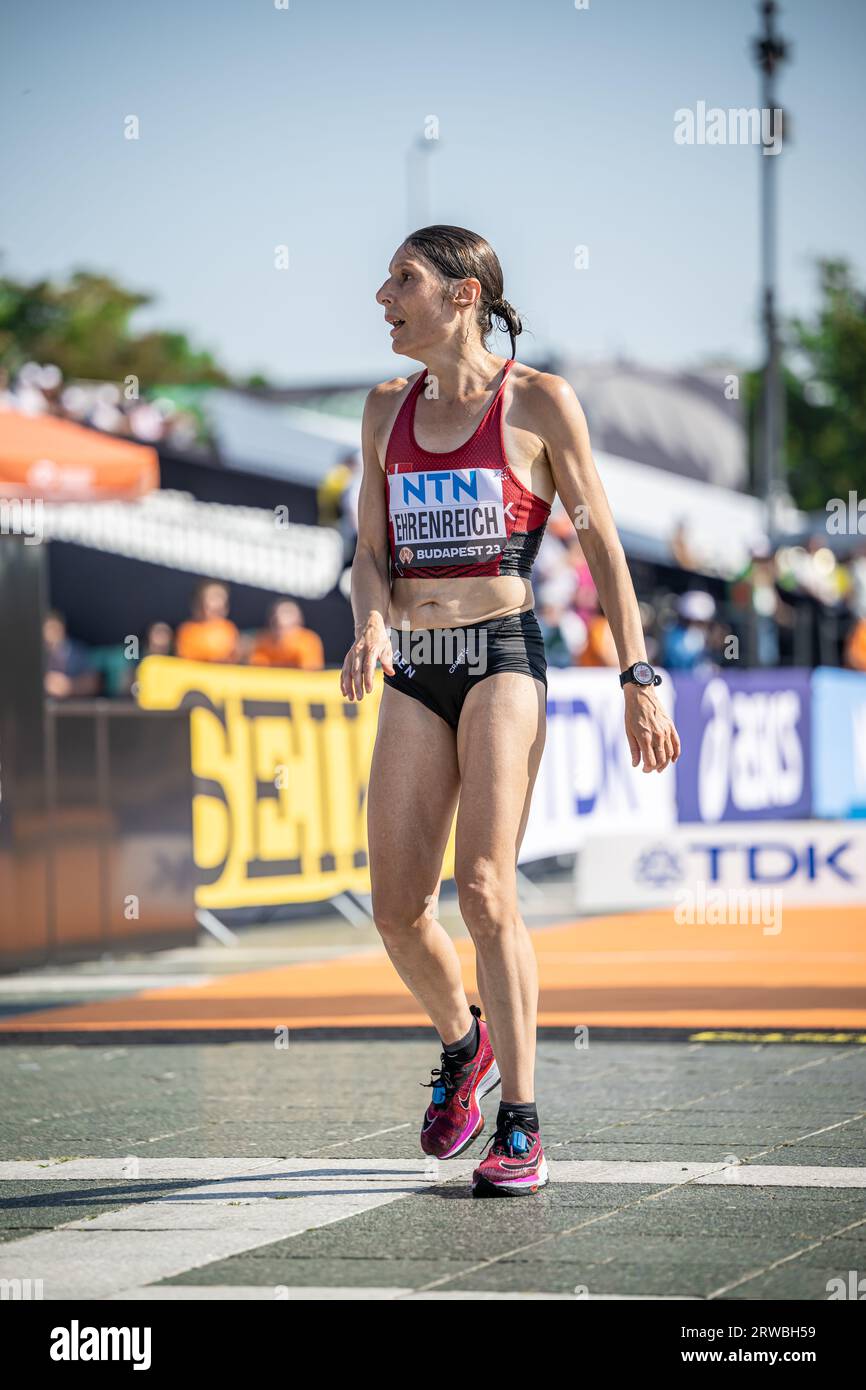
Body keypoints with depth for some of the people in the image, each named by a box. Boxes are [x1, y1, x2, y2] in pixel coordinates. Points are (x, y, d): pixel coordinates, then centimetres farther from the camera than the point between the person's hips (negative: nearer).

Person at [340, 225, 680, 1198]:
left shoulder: (539, 403, -1)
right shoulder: (388, 409, 13)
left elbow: (602, 547, 2)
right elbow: (371, 552, 14)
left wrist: (638, 682, -2)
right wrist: (371, 630, -8)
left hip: (503, 654, -5)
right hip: (413, 674, 5)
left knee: (484, 888, -16)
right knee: (396, 907, -2)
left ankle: (520, 1130, -10)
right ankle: (463, 1042, 29)